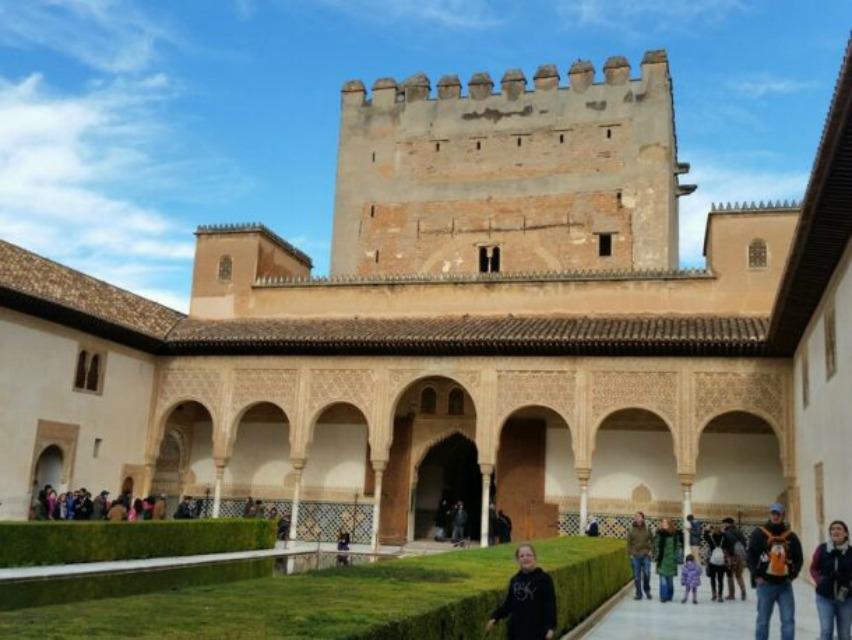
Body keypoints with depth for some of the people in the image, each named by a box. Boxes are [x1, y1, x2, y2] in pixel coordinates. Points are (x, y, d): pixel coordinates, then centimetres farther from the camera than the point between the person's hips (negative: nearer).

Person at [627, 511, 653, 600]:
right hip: (635, 556, 0)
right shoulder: (631, 530, 0)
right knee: (637, 576, 3)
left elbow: (651, 540, 6)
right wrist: (630, 554, -3)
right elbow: (629, 543, 3)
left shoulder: (647, 529, 1)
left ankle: (647, 590, 22)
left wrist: (649, 550, -4)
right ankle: (638, 593, 13)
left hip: (645, 555, 0)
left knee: (647, 574, -1)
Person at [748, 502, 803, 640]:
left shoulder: (791, 536, 5)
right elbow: (751, 556, -2)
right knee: (763, 620, 7)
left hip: (785, 585, 2)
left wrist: (792, 575, -2)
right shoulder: (759, 534, -2)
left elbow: (798, 558, 10)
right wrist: (756, 576, -9)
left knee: (788, 620, -1)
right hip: (765, 584, -2)